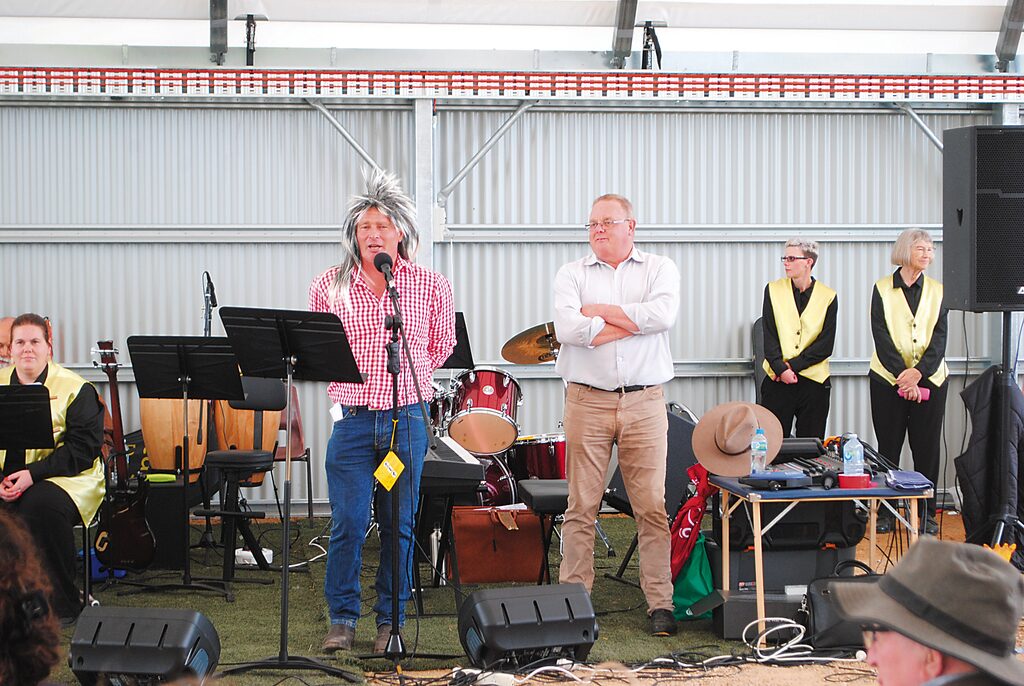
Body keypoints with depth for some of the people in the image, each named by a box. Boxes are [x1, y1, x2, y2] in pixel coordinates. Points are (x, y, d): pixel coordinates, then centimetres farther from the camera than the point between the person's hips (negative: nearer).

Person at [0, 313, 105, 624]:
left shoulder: (75, 388, -3)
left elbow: (84, 447, -11)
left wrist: (32, 474, -20)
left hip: (66, 479, -4)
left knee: (41, 504, -36)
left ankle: (63, 605, -18)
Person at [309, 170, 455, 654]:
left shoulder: (430, 286, 2)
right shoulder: (330, 287, 3)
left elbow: (442, 343, 18)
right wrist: (349, 380, 12)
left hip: (406, 418, 0)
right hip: (351, 418, 0)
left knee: (399, 524, 5)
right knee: (347, 522, -3)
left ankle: (390, 621, 16)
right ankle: (342, 619, 11)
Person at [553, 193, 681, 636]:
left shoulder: (660, 269, 9)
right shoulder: (572, 274, 8)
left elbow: (663, 315, -12)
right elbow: (568, 329, -10)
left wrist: (601, 311, -6)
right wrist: (631, 322, -6)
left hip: (644, 403, 0)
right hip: (586, 401, 0)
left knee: (652, 506, 0)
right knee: (581, 506, 1)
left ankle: (660, 603, 5)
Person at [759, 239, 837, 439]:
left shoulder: (828, 296, 2)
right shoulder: (773, 290, 5)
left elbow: (826, 344, -4)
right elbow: (769, 336, 0)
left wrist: (792, 365, -12)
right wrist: (781, 368, -13)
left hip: (814, 379, 0)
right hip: (778, 379, 0)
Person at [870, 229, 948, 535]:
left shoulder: (937, 291, 7)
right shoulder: (882, 289, 1)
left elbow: (939, 338, 0)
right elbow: (881, 337, -6)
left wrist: (918, 372, -15)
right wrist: (902, 375, -16)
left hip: (930, 379, 2)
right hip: (887, 379, -2)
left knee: (927, 448, 2)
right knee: (888, 447, 3)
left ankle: (926, 512, 10)